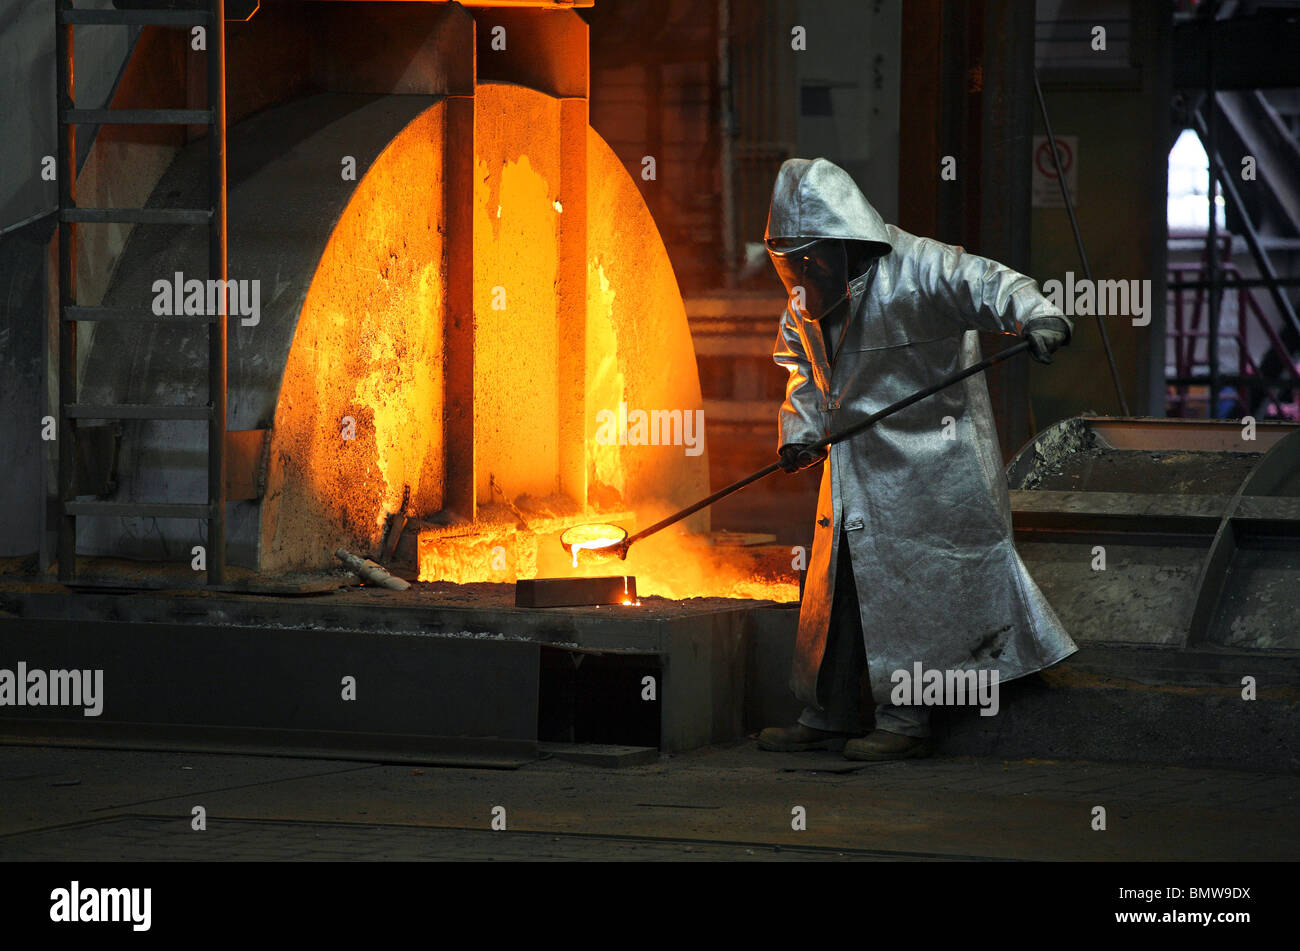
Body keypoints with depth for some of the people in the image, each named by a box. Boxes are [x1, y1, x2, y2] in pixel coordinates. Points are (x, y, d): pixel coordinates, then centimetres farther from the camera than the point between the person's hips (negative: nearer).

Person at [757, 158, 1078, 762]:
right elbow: (802, 370, 20)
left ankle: (904, 722, 2)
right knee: (836, 591, 11)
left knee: (905, 589, -6)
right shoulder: (807, 304, 8)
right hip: (852, 474, 8)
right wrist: (801, 432, 3)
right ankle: (827, 717, 21)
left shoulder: (918, 269, -15)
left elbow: (989, 284, -27)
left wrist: (1037, 318, -47)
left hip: (921, 468, -7)